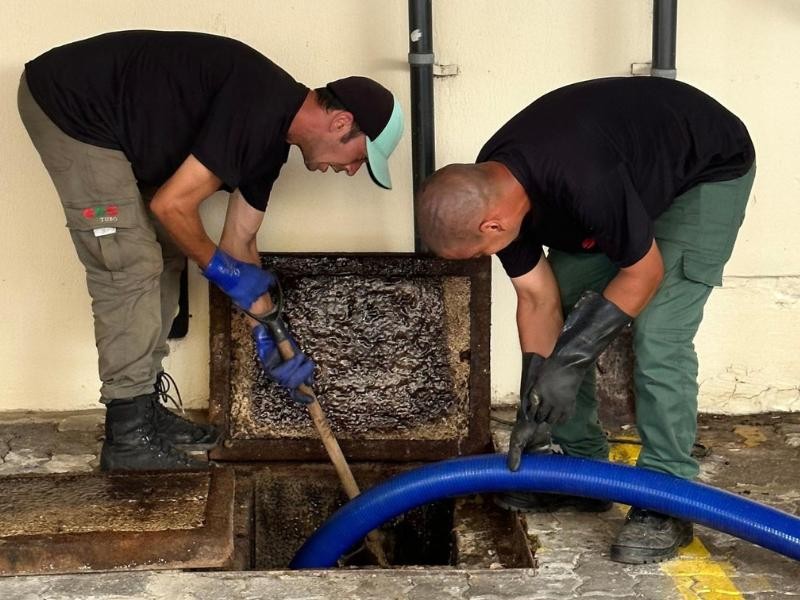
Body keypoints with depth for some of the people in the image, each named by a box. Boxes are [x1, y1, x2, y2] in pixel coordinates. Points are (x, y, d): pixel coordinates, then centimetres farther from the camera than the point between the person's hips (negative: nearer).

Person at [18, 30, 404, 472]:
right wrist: (220, 268, -6)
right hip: (67, 105, -10)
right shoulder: (260, 107, -24)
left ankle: (144, 408, 19)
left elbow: (240, 242, 14)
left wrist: (267, 336, 12)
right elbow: (172, 204, -23)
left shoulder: (272, 137, 6)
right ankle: (128, 437, -3)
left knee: (165, 256, 11)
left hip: (114, 127, 10)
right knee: (130, 267, -11)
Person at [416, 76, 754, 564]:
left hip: (709, 171, -8)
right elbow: (539, 299, -8)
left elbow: (644, 272, -26)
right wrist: (532, 410, -10)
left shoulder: (583, 182, -42)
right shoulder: (488, 192, -17)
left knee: (658, 335, -19)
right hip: (635, 175, 8)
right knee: (567, 317, 2)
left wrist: (571, 363, -24)